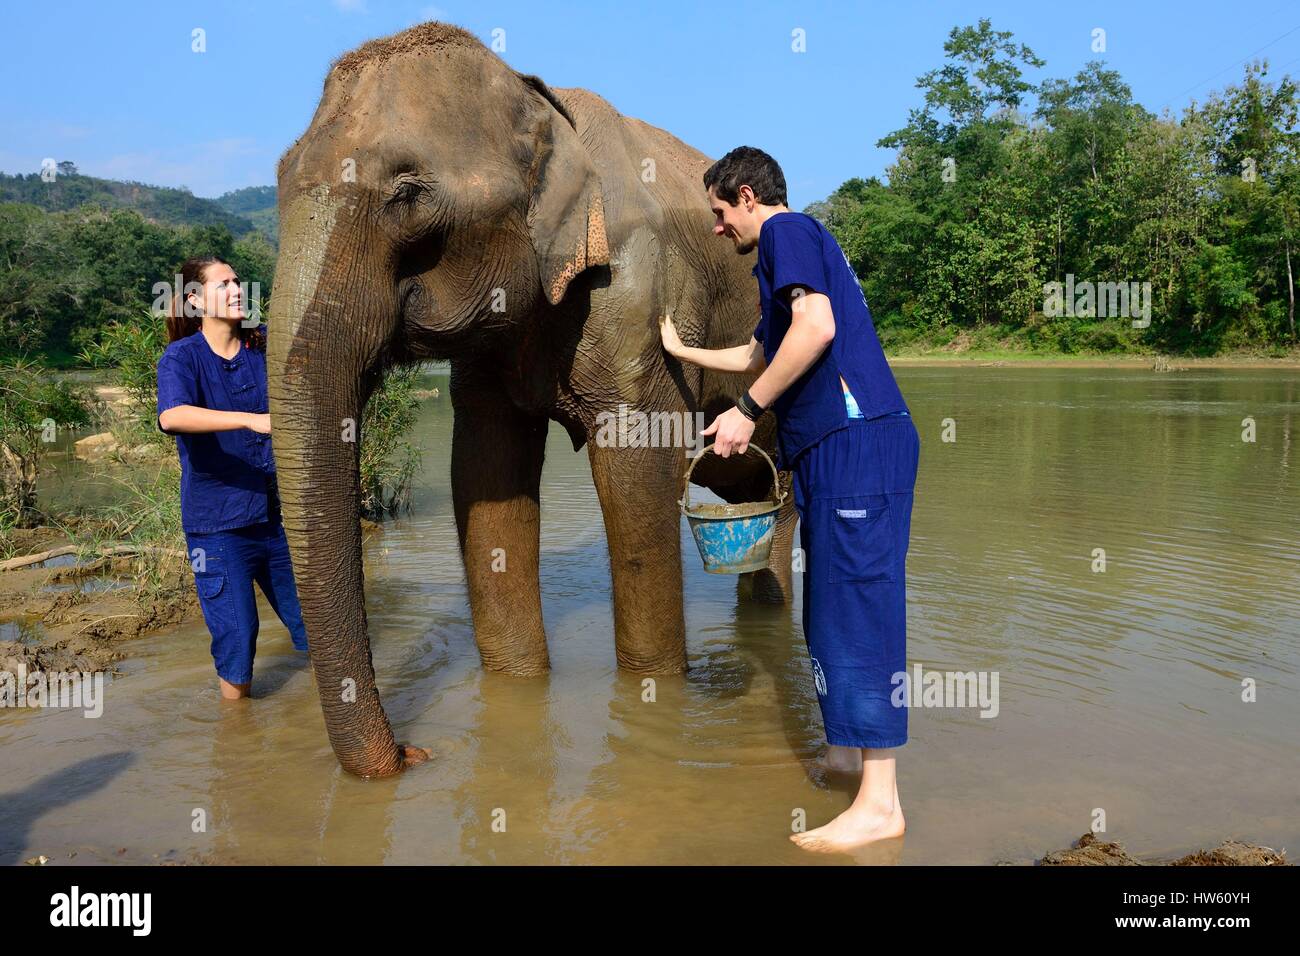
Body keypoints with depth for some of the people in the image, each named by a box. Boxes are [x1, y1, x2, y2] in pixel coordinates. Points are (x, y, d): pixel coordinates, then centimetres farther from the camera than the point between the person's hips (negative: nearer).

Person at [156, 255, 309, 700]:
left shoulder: (264, 343, 4)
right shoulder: (182, 357, -10)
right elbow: (171, 417, -30)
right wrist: (252, 420, -41)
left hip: (276, 512, 4)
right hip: (218, 523, -4)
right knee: (236, 637, 1)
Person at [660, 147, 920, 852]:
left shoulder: (786, 229, -1)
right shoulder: (789, 249, 29)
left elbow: (816, 326, -20)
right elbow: (760, 354, 43)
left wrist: (747, 410, -15)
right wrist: (682, 350, 52)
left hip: (856, 441, -10)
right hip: (834, 448, 10)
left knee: (857, 606, -12)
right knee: (830, 606, 16)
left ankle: (879, 802, -9)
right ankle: (847, 747, 29)